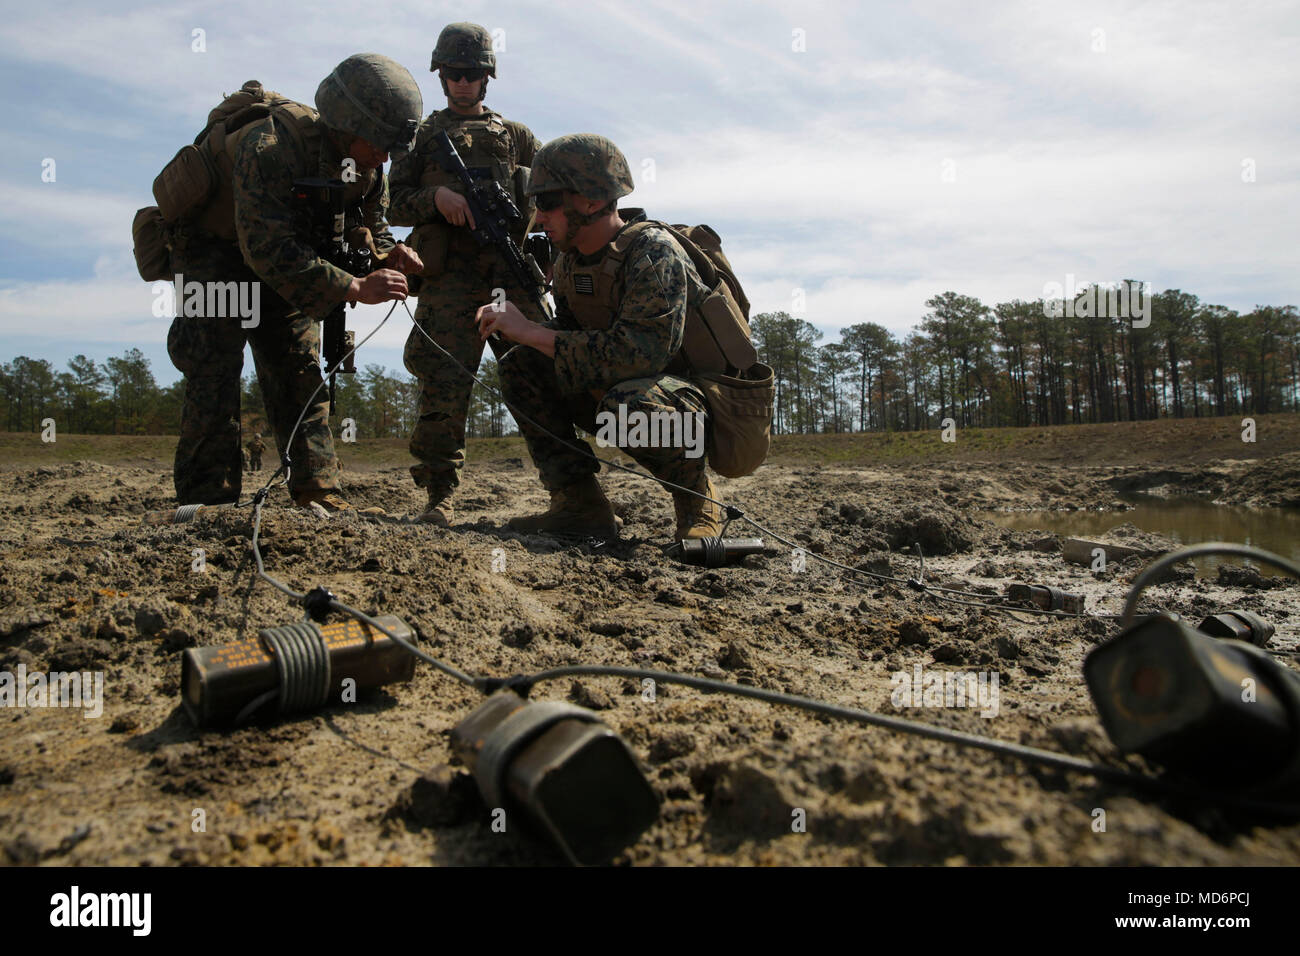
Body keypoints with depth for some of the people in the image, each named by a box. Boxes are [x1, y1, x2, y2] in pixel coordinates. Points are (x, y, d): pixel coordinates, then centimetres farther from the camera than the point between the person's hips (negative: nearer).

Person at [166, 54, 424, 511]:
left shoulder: (366, 161, -13)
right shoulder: (271, 145, -36)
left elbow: (370, 223, 1)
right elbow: (268, 250, -43)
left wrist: (387, 254, -23)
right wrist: (356, 288, -47)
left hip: (283, 267, 6)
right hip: (215, 256, -6)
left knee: (301, 377, 1)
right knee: (215, 375, -15)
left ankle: (319, 496, 4)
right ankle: (206, 505, -10)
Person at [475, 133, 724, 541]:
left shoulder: (653, 250, -22)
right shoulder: (570, 261, 3)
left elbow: (637, 352, -34)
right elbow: (575, 339, 9)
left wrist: (529, 330, -29)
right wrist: (514, 326, -11)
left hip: (699, 403, -8)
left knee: (626, 405, -39)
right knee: (520, 366, -3)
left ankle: (697, 500, -8)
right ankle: (580, 504, -2)